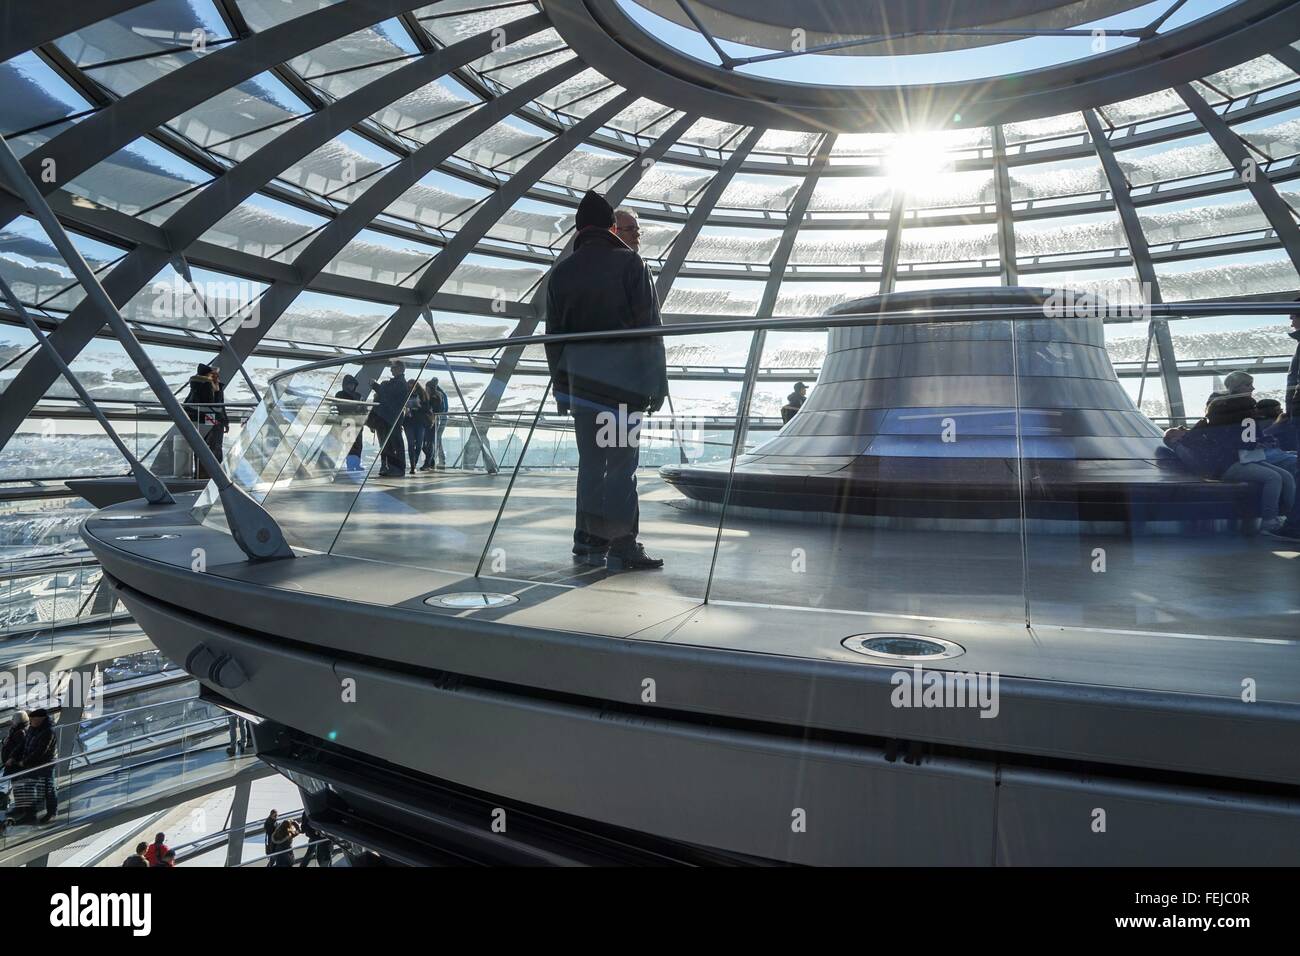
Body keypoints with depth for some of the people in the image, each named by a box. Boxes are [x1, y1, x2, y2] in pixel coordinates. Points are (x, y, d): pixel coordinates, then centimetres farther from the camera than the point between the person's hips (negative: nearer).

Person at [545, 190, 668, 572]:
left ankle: (587, 542, 13)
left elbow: (554, 336, 12)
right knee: (621, 462, -3)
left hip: (580, 377, 5)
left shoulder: (561, 273, 12)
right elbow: (648, 326, -5)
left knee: (590, 462, 10)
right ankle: (621, 547, -3)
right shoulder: (629, 262, -1)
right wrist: (658, 382, -2)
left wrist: (561, 388, 18)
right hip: (623, 379, -4)